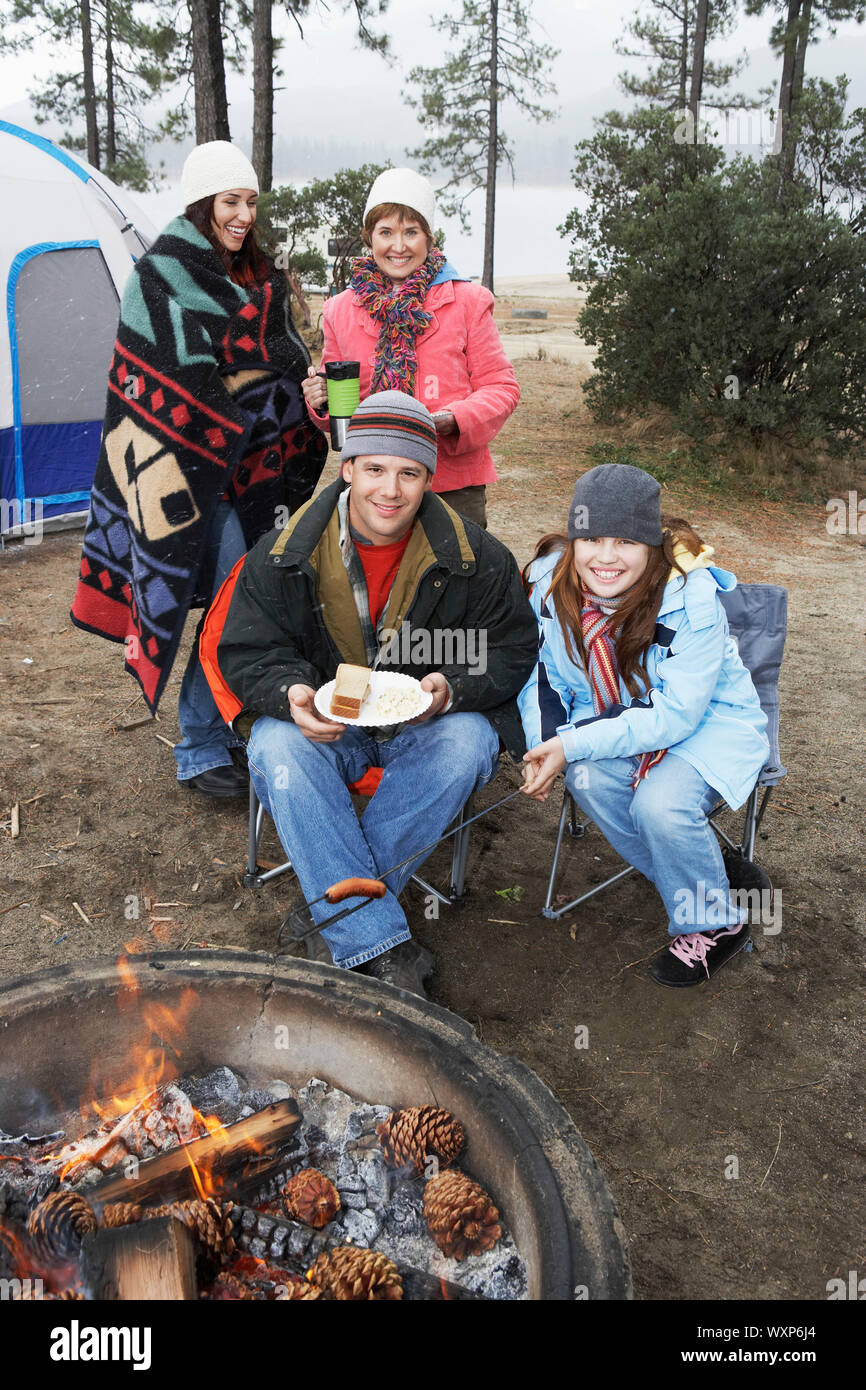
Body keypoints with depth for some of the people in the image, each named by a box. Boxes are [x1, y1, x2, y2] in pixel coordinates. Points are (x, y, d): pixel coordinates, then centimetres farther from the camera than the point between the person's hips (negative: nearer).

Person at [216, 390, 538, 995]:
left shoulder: (476, 558, -6)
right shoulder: (285, 555, -6)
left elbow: (513, 650, -1)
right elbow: (247, 651, -4)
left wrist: (452, 688, -22)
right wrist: (291, 695, -27)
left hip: (429, 725, 0)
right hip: (320, 724, 0)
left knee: (467, 742, -32)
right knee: (276, 748, -32)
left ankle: (341, 907, -22)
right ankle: (378, 944, -32)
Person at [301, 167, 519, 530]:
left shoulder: (467, 301, 3)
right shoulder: (341, 310, 10)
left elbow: (501, 387, 2)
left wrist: (454, 420, -16)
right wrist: (322, 403, -6)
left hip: (452, 484, -1)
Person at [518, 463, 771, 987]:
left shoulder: (692, 595, -27)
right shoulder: (551, 581, -13)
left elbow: (676, 714, -27)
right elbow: (542, 672, 2)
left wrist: (574, 743, -32)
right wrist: (540, 746, -16)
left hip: (709, 718, -4)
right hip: (617, 714, 5)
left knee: (661, 803, -31)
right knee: (588, 777, -27)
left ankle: (717, 921, 1)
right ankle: (711, 871, -3)